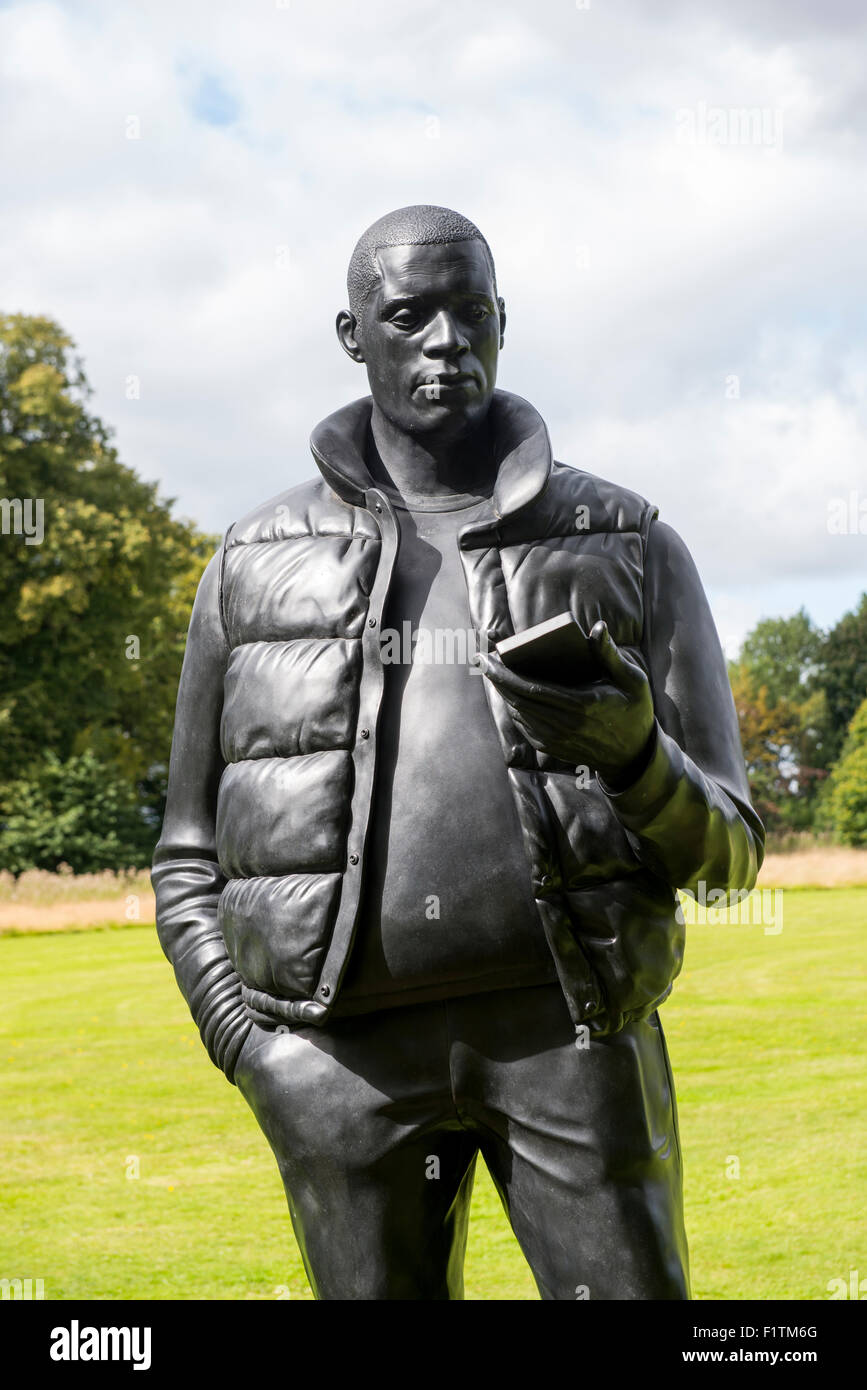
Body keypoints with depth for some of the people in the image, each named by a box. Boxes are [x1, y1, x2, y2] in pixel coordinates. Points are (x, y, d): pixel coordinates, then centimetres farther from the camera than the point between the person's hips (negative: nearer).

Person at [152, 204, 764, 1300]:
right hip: (344, 1050, 1)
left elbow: (722, 849, 7)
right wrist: (248, 1047, -1)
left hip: (572, 1031, -1)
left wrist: (635, 753, -16)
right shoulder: (257, 565, 11)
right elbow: (188, 860, 15)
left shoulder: (629, 548, 9)